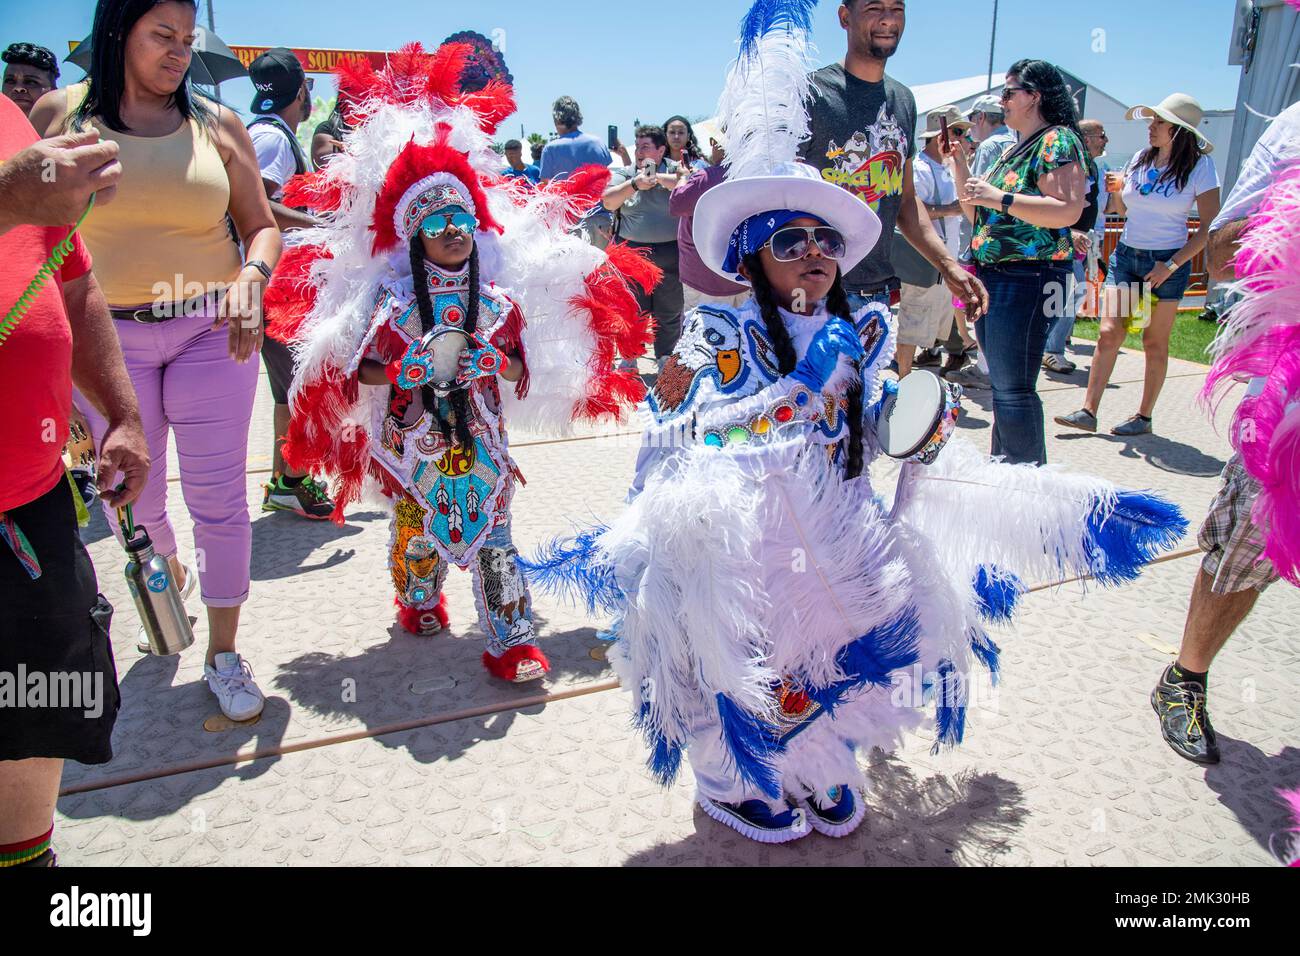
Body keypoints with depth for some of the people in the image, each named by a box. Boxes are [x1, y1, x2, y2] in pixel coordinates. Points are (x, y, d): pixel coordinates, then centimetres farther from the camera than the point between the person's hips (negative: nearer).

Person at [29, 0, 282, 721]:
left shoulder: (217, 125, 4)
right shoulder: (59, 115, 3)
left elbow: (262, 226, 7)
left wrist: (251, 276, -15)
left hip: (211, 330, 0)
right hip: (107, 337, 1)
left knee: (218, 495, -1)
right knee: (130, 498, 9)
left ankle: (223, 653, 14)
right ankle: (167, 574, 44)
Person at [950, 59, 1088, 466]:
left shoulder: (1058, 140, -7)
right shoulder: (1014, 149, 21)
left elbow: (1068, 211, -19)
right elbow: (975, 213, 21)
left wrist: (1001, 198, -20)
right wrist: (959, 160, 14)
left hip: (1028, 277, -10)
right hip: (991, 276, 10)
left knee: (1012, 390, -13)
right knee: (1002, 386, 14)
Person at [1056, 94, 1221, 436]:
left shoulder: (1199, 167, -6)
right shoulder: (1140, 159, 6)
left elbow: (1210, 227, -7)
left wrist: (1171, 265, -15)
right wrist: (1115, 190, -3)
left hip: (1168, 261, -4)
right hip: (1126, 254, 4)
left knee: (1155, 343, 2)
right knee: (1109, 333, -7)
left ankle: (1144, 416, 11)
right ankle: (1088, 411, -7)